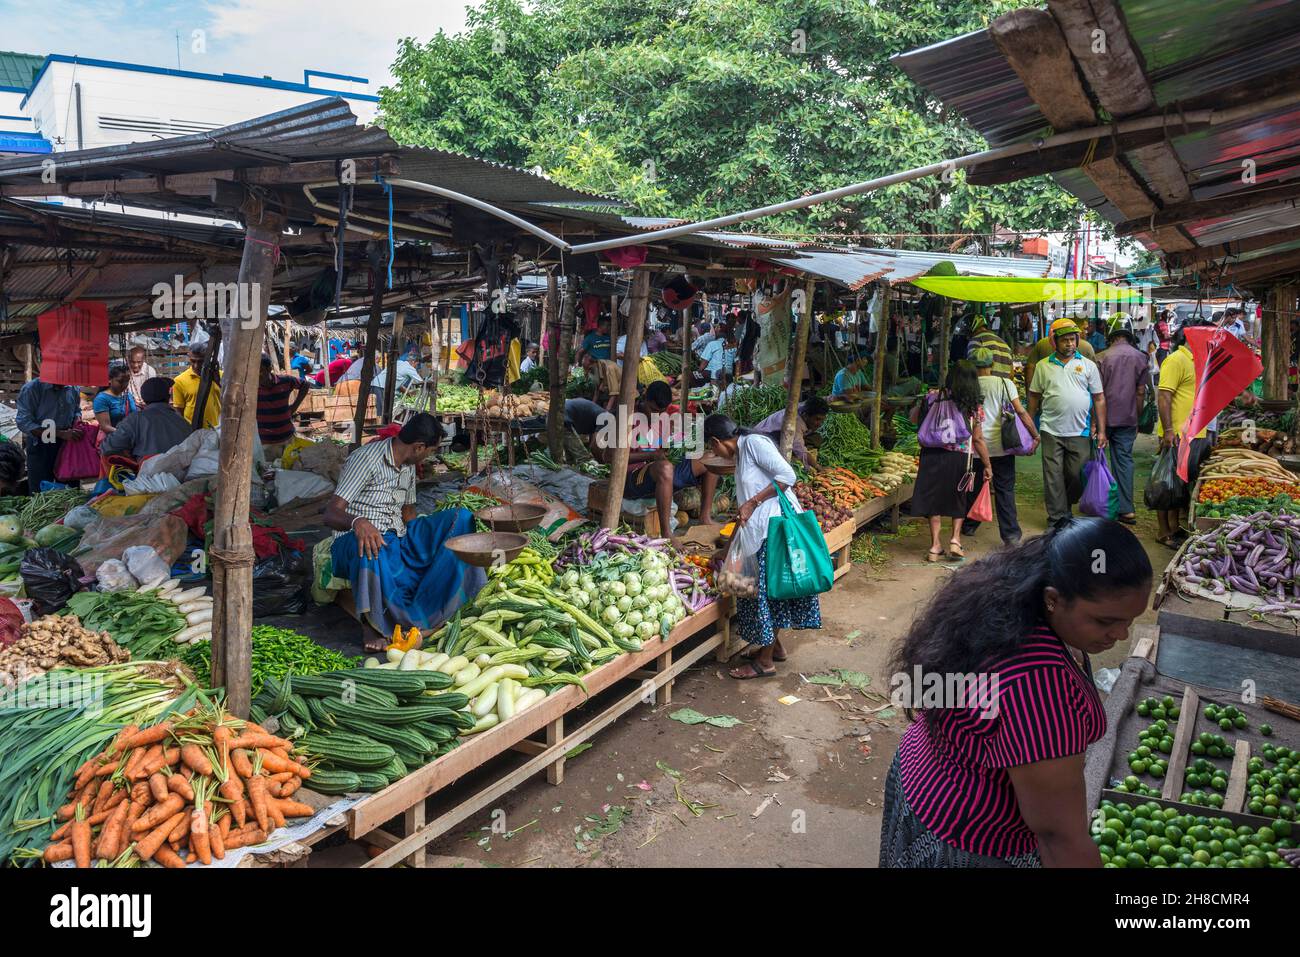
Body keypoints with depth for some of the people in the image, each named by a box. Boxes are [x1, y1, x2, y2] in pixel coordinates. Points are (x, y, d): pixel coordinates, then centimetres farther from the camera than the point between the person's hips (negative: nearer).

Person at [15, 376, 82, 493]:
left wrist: (77, 421, -5)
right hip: (40, 448, -4)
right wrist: (61, 433, -26)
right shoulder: (31, 389, -14)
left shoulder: (73, 389, 1)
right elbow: (24, 423, -18)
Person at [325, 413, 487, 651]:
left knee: (461, 516, -6)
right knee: (370, 549, -44)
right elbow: (330, 513, -24)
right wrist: (358, 522, -44)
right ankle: (381, 625, -22)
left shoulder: (408, 467, 12)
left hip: (398, 538, 8)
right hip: (359, 539, -8)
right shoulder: (366, 459, -15)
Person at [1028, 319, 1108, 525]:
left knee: (1077, 476, 5)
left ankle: (1065, 505, 30)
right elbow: (1035, 397, 12)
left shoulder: (1088, 365, 6)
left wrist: (1101, 430, 2)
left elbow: (1099, 398, 7)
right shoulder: (1043, 366, 7)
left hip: (1080, 431, 1)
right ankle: (1057, 518, 10)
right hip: (1051, 431, 0)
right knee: (1053, 477, 1)